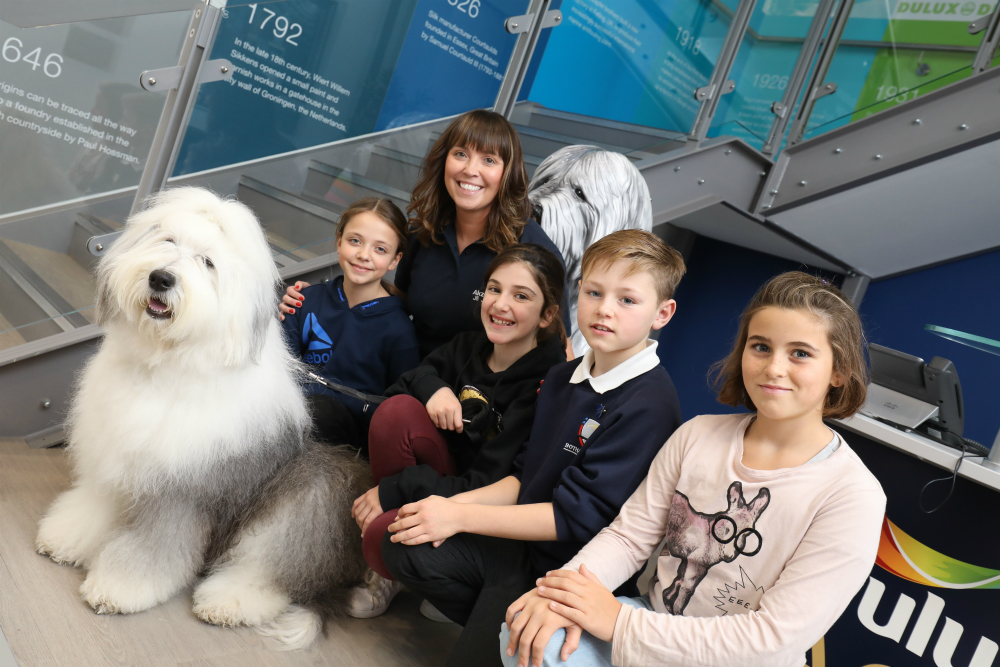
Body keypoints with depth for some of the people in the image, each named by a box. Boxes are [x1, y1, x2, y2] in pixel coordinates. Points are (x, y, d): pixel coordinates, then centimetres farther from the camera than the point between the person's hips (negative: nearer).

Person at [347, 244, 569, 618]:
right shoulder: (471, 345, -2)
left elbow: (491, 486, -23)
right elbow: (409, 377, 10)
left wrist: (394, 490, -20)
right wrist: (433, 388, -14)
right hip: (445, 483, 7)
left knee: (385, 536, -33)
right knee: (397, 410, -20)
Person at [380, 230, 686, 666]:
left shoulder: (649, 405, -21)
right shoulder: (564, 377, 7)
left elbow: (576, 517, -22)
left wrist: (461, 516, -19)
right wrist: (457, 502, -6)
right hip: (518, 538, 8)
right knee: (401, 549, -4)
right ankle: (492, 620, 8)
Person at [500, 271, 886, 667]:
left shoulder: (854, 496, -15)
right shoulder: (698, 435, -2)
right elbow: (631, 534, 0)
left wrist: (621, 622, -22)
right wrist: (564, 590, -21)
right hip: (655, 620, 3)